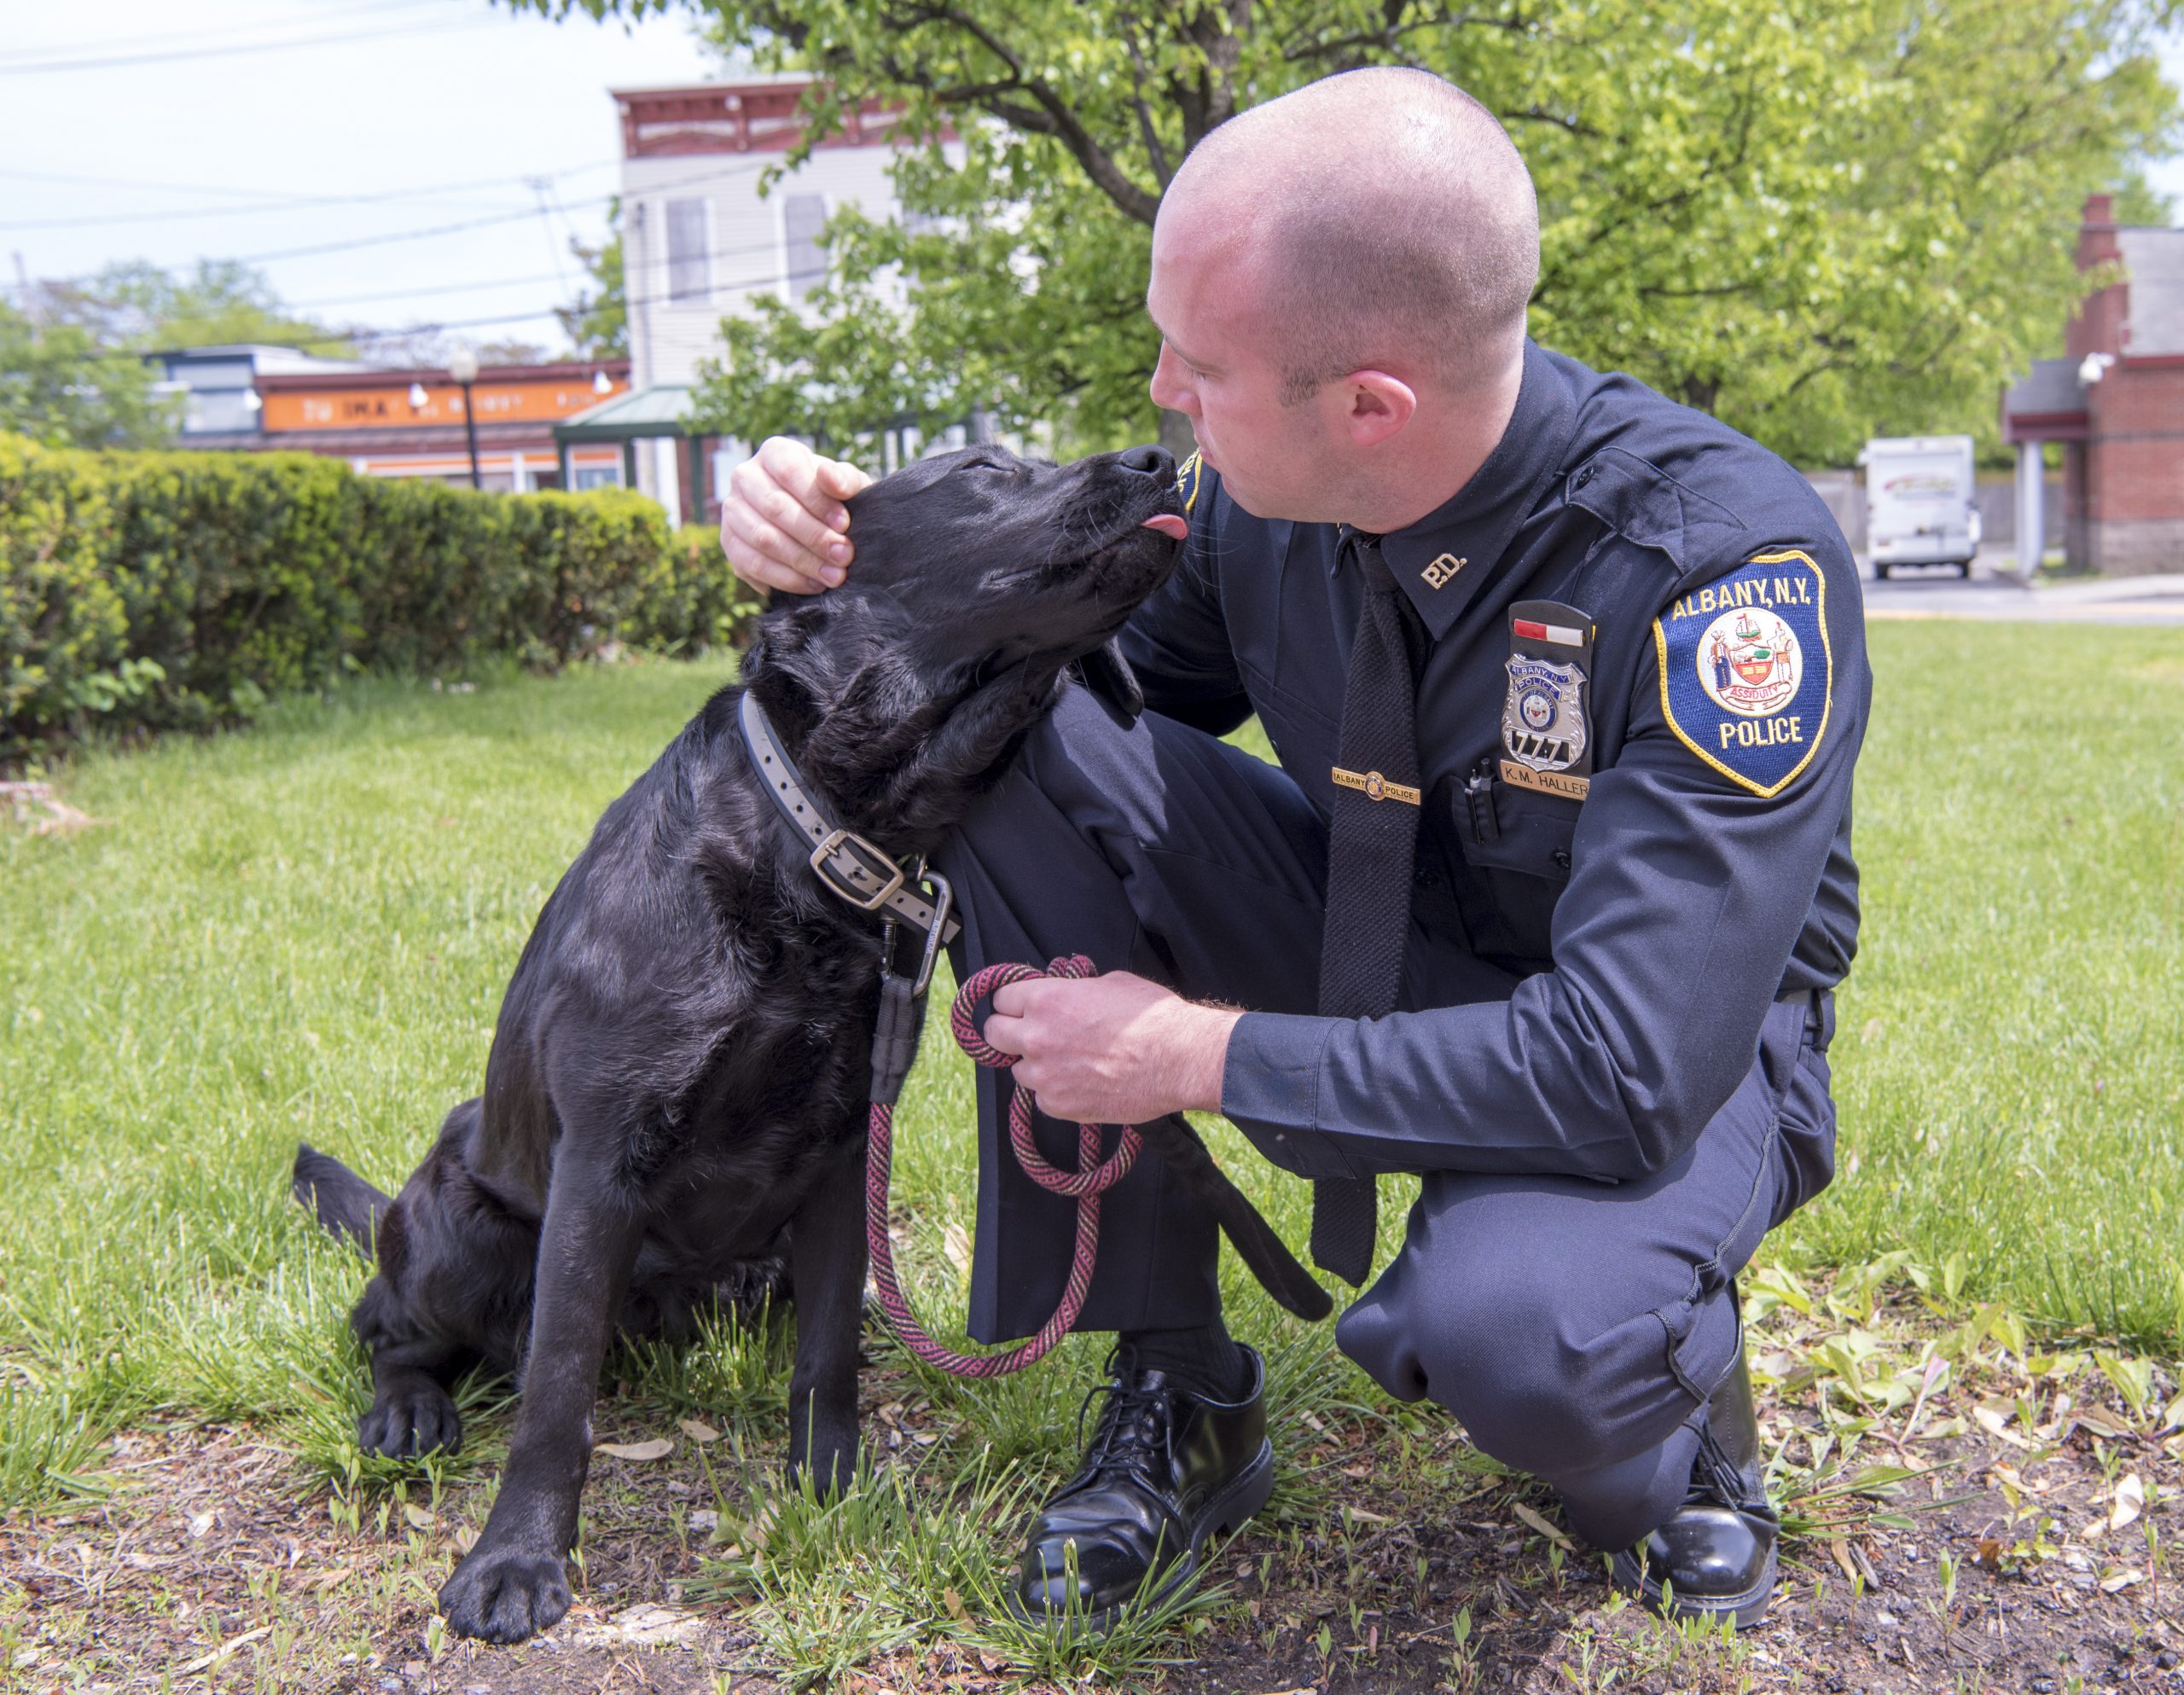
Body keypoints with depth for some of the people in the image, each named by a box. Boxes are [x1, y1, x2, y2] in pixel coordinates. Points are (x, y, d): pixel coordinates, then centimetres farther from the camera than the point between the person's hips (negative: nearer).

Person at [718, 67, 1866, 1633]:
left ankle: (1671, 1396, 3)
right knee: (1028, 745, -18)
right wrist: (871, 563, -14)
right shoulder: (1264, 491, -14)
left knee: (1512, 1323, -39)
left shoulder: (1727, 565, -30)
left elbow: (1629, 1065, -34)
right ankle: (1174, 1391, -7)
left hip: (1676, 1036, -5)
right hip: (1379, 948, 5)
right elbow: (1117, 671, 5)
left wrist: (1198, 1056, -28)